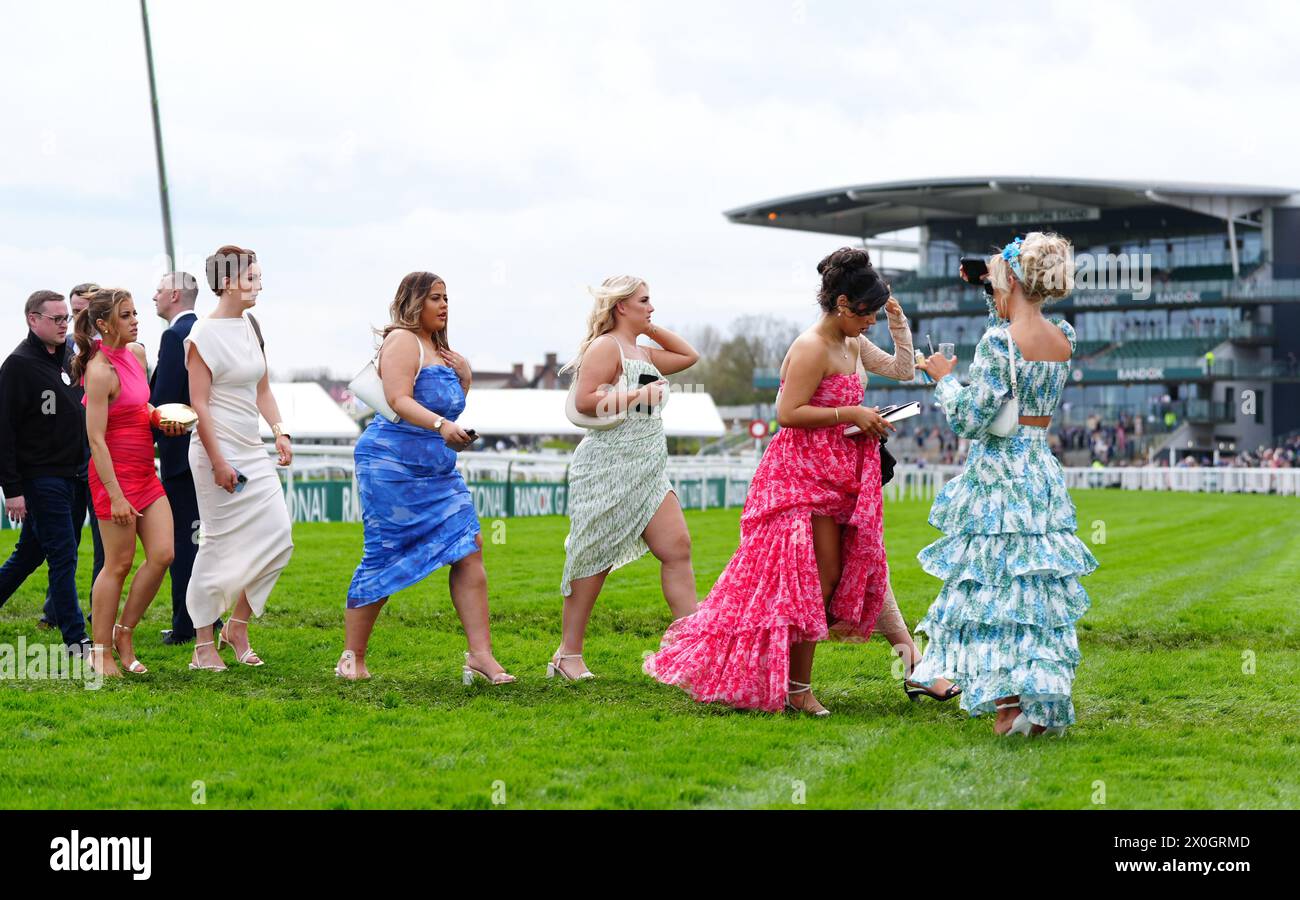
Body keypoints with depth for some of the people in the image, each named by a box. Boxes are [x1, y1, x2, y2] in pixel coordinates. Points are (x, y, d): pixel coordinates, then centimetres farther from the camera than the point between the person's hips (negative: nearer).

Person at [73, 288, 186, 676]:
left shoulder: (136, 353, 8)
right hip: (115, 474, -8)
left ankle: (124, 633, 17)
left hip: (145, 473, 8)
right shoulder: (101, 371, -18)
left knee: (162, 555, 2)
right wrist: (116, 497, -22)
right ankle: (101, 652, 10)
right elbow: (96, 439, -19)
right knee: (119, 564, -2)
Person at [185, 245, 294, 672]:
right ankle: (204, 644, 7)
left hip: (253, 450, 8)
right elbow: (199, 403, -13)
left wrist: (280, 431, 5)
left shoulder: (251, 326, 12)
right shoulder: (204, 334, -11)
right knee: (219, 543, -3)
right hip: (218, 448, -8)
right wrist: (217, 461, -17)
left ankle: (238, 625, 16)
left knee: (278, 537, 1)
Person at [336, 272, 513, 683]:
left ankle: (480, 654, -7)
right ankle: (352, 657, 9)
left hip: (437, 470, 8)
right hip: (392, 463, -8)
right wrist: (441, 426, -35)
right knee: (383, 558, -3)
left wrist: (464, 377, 12)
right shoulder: (402, 340, -6)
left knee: (469, 549, -5)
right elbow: (399, 400, -20)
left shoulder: (440, 350, 20)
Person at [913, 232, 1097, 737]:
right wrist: (989, 289, 21)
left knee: (996, 584, 1)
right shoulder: (1064, 339, 4)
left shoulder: (998, 340, -17)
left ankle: (1012, 703, 0)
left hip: (997, 473, -7)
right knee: (1041, 587, 12)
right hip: (1043, 471, 7)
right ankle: (1044, 707, 16)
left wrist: (946, 378, -2)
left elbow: (970, 419, -19)